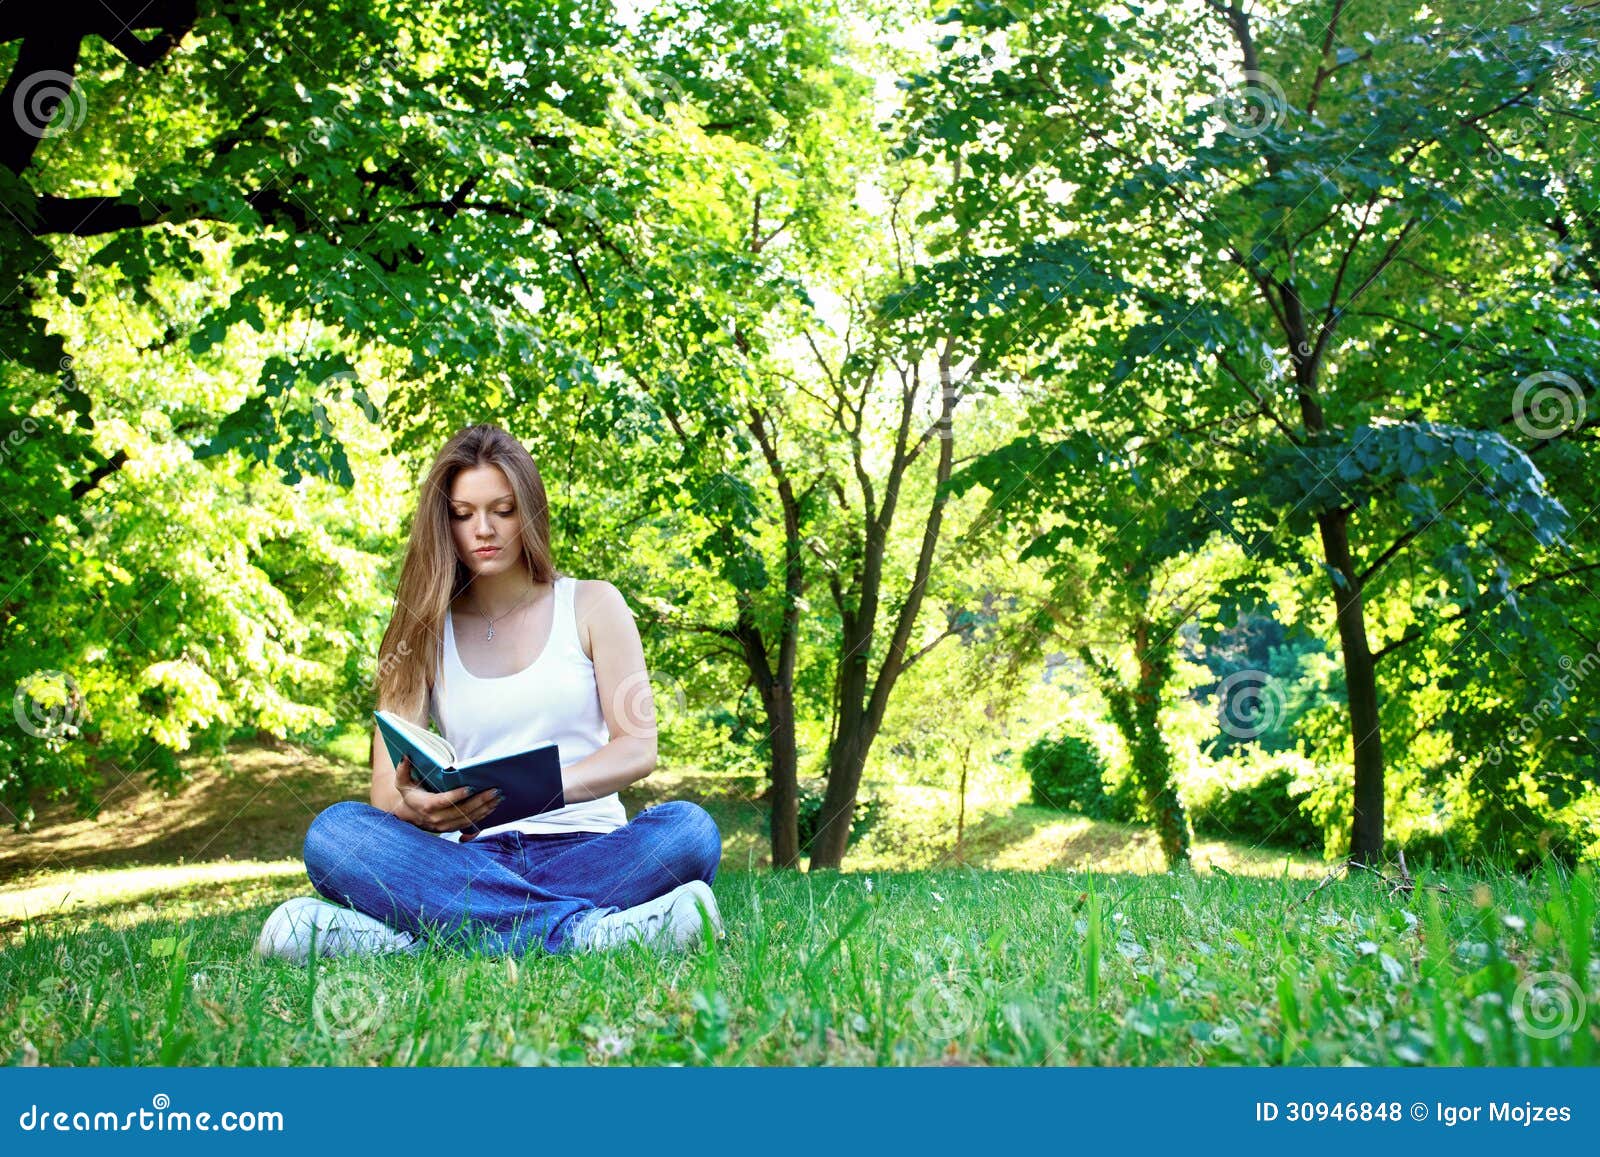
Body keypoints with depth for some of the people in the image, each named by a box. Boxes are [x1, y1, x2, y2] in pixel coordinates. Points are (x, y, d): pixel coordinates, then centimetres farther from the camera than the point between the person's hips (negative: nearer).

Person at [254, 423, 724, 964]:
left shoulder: (592, 604, 11)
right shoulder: (425, 630, 13)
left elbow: (637, 749, 1)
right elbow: (386, 781, 3)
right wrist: (416, 806, -23)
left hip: (582, 849, -1)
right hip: (473, 856, 1)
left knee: (687, 828, -32)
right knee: (334, 830, -26)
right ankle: (579, 931, -38)